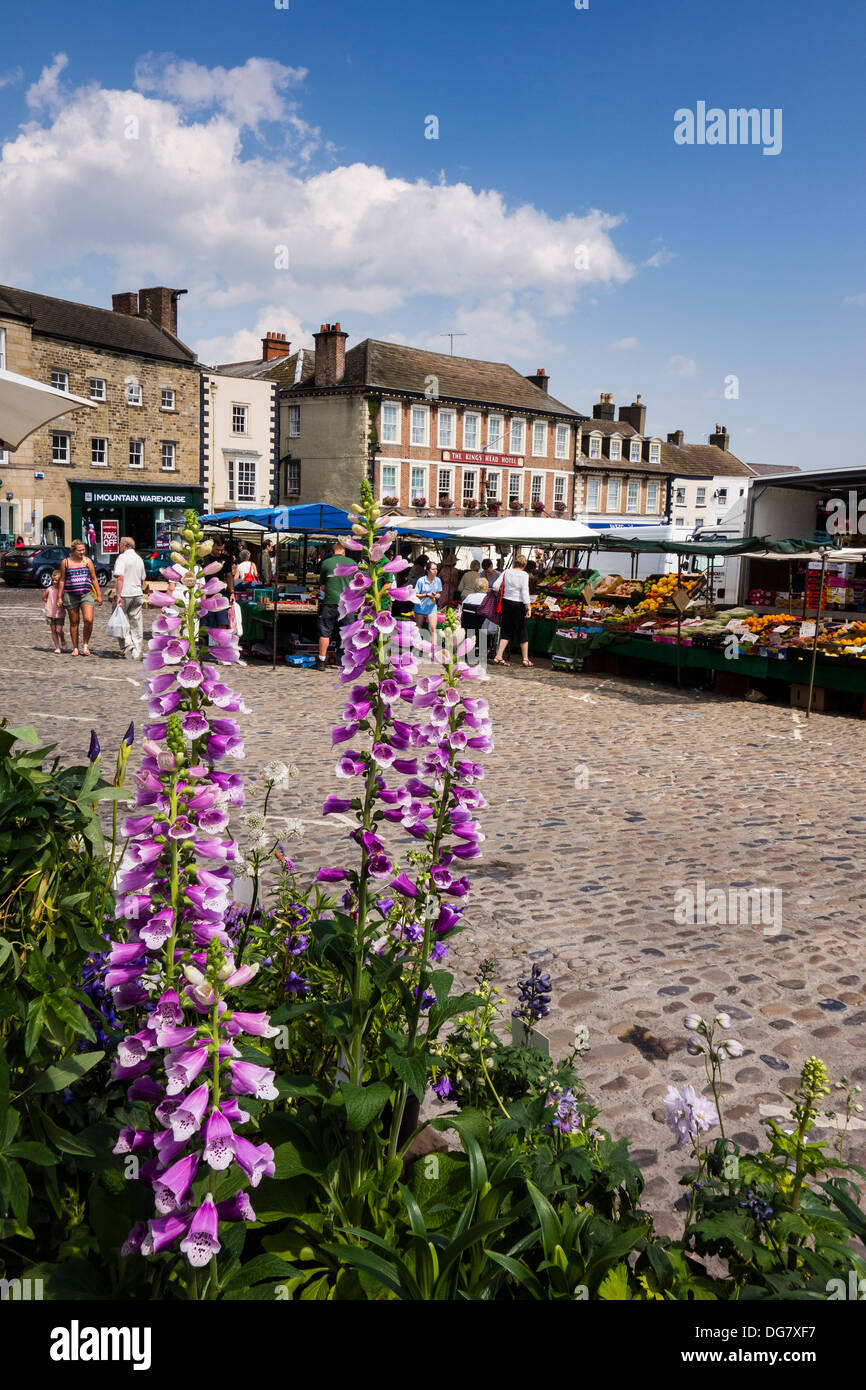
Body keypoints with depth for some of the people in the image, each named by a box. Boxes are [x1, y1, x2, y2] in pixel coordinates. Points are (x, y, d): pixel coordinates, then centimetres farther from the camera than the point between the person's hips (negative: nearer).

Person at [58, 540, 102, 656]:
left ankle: (85, 644, 4)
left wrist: (99, 595, 7)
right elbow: (62, 580, 9)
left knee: (88, 620, -16)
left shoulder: (88, 561, 7)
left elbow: (94, 579, 11)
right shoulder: (65, 562, 4)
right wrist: (59, 597, 5)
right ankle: (75, 648, 17)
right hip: (70, 595, 0)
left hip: (86, 594, 0)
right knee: (74, 623, 6)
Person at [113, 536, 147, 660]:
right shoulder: (139, 559, 15)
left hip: (125, 594, -6)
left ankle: (127, 644, -9)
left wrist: (118, 596, -18)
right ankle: (136, 654, 7)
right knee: (136, 625, 7)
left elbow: (120, 577, -17)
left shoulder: (122, 557, -8)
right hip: (137, 594, 6)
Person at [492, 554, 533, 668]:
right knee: (523, 631, 7)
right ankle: (525, 659, 12)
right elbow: (524, 591, -15)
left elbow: (495, 585, -1)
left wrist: (502, 593, 18)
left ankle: (498, 657, 5)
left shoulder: (506, 572, 2)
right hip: (518, 604, -4)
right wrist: (528, 607, -15)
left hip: (506, 602, 4)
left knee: (506, 631, 13)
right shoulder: (523, 574, -10)